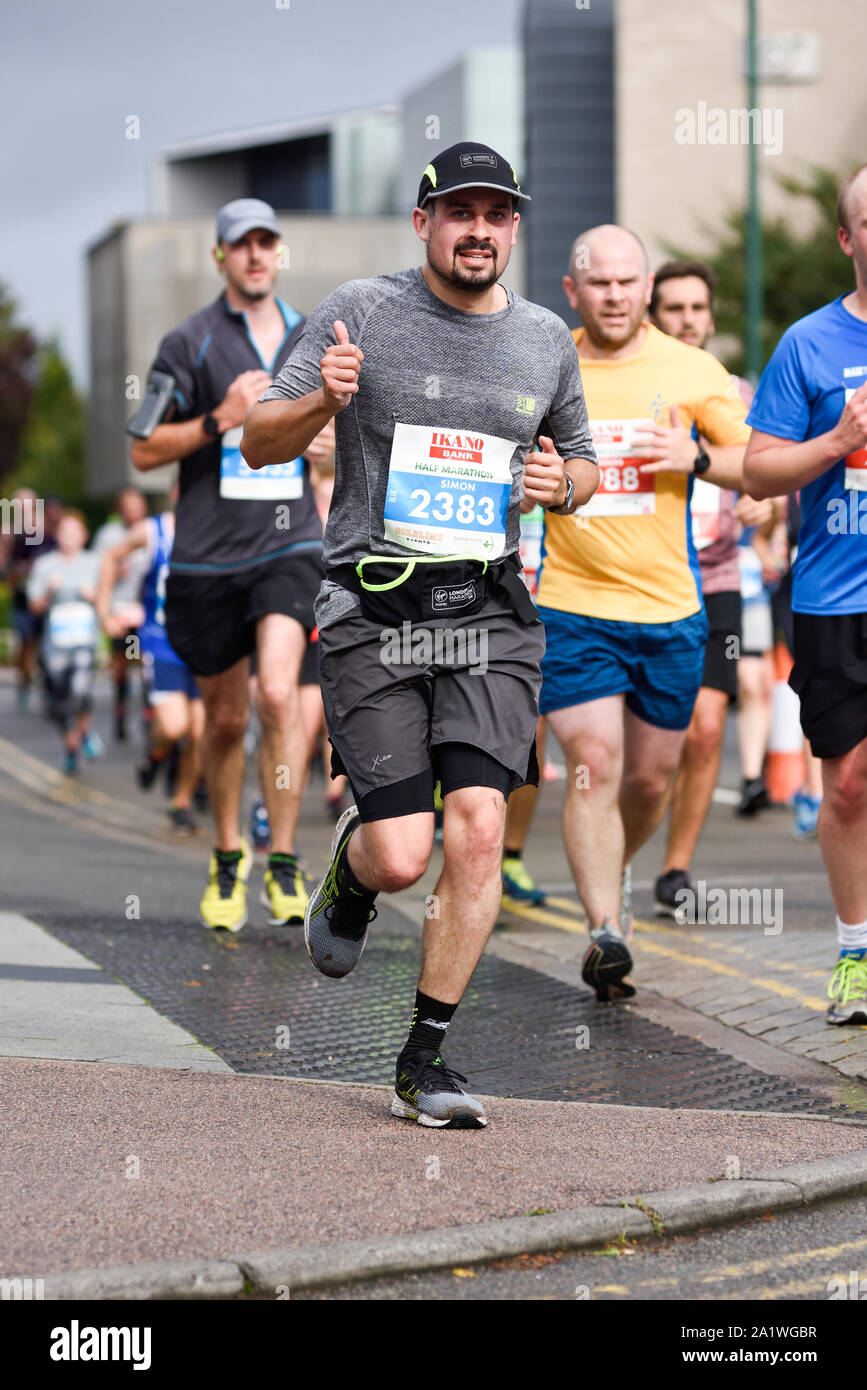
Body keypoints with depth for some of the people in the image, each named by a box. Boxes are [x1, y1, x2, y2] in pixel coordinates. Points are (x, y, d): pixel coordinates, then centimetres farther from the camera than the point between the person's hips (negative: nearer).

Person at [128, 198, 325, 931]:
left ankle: (284, 862, -12)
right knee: (226, 716, 8)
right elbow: (144, 451, -1)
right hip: (208, 558, -1)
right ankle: (228, 857, 29)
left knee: (279, 693, -19)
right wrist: (221, 420, -14)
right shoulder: (189, 342, 0)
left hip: (289, 547, 1)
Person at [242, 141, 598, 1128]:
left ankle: (423, 1064, -1)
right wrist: (322, 400, -19)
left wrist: (563, 482, 1)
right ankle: (350, 867, 33)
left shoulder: (545, 340, 12)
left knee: (477, 828, -13)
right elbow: (259, 444, 1)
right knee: (401, 854, -8)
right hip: (374, 613, -3)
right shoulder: (360, 313, 0)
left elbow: (581, 466, 25)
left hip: (491, 613, 3)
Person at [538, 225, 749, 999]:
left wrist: (697, 457, -14)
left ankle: (612, 876, 41)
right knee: (594, 765, -16)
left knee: (652, 776, 11)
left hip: (670, 611, 2)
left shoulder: (691, 371, 2)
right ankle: (605, 933, -19)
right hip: (572, 607, -2)